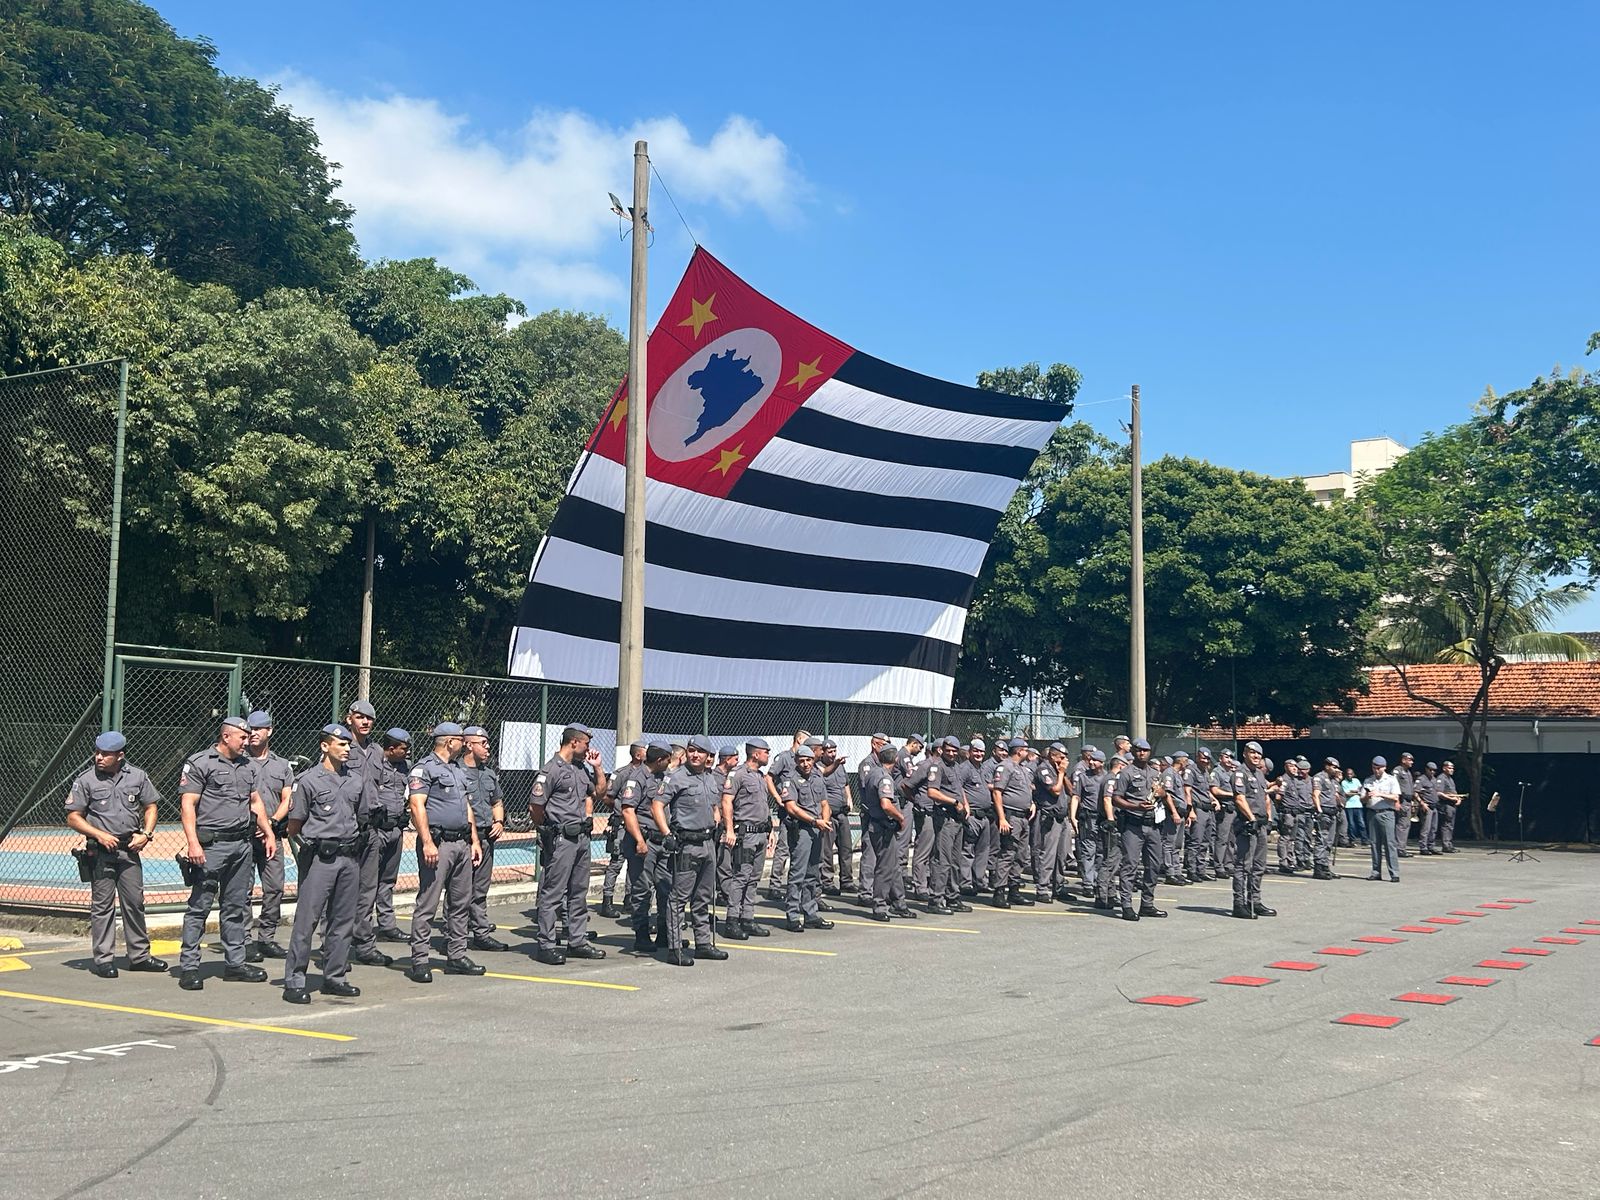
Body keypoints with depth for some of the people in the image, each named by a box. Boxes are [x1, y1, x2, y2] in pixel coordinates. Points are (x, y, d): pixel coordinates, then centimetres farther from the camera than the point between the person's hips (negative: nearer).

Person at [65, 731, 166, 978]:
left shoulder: (137, 777, 5)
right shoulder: (86, 780, -3)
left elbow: (150, 807, 15)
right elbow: (73, 818, -1)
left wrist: (146, 833, -1)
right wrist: (100, 835, -13)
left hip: (130, 849, 3)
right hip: (100, 852, -3)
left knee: (135, 903, 8)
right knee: (102, 905, 0)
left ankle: (139, 956, 17)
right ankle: (103, 959, 7)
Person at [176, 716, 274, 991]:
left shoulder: (247, 765, 17)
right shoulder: (200, 763, -5)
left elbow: (255, 801, 25)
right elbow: (187, 805, -10)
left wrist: (269, 834, 17)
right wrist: (193, 843, -19)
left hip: (242, 844, 7)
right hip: (212, 844, -7)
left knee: (237, 907, 11)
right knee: (200, 906, -5)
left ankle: (235, 963, 18)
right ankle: (189, 966, 0)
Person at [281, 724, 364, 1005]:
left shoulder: (355, 781, 14)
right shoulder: (309, 780, -4)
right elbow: (294, 825, 0)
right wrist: (314, 838, 8)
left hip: (349, 857, 6)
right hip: (320, 857, -6)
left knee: (343, 920, 9)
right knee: (307, 918, -6)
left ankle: (334, 977, 18)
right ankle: (294, 981, -2)